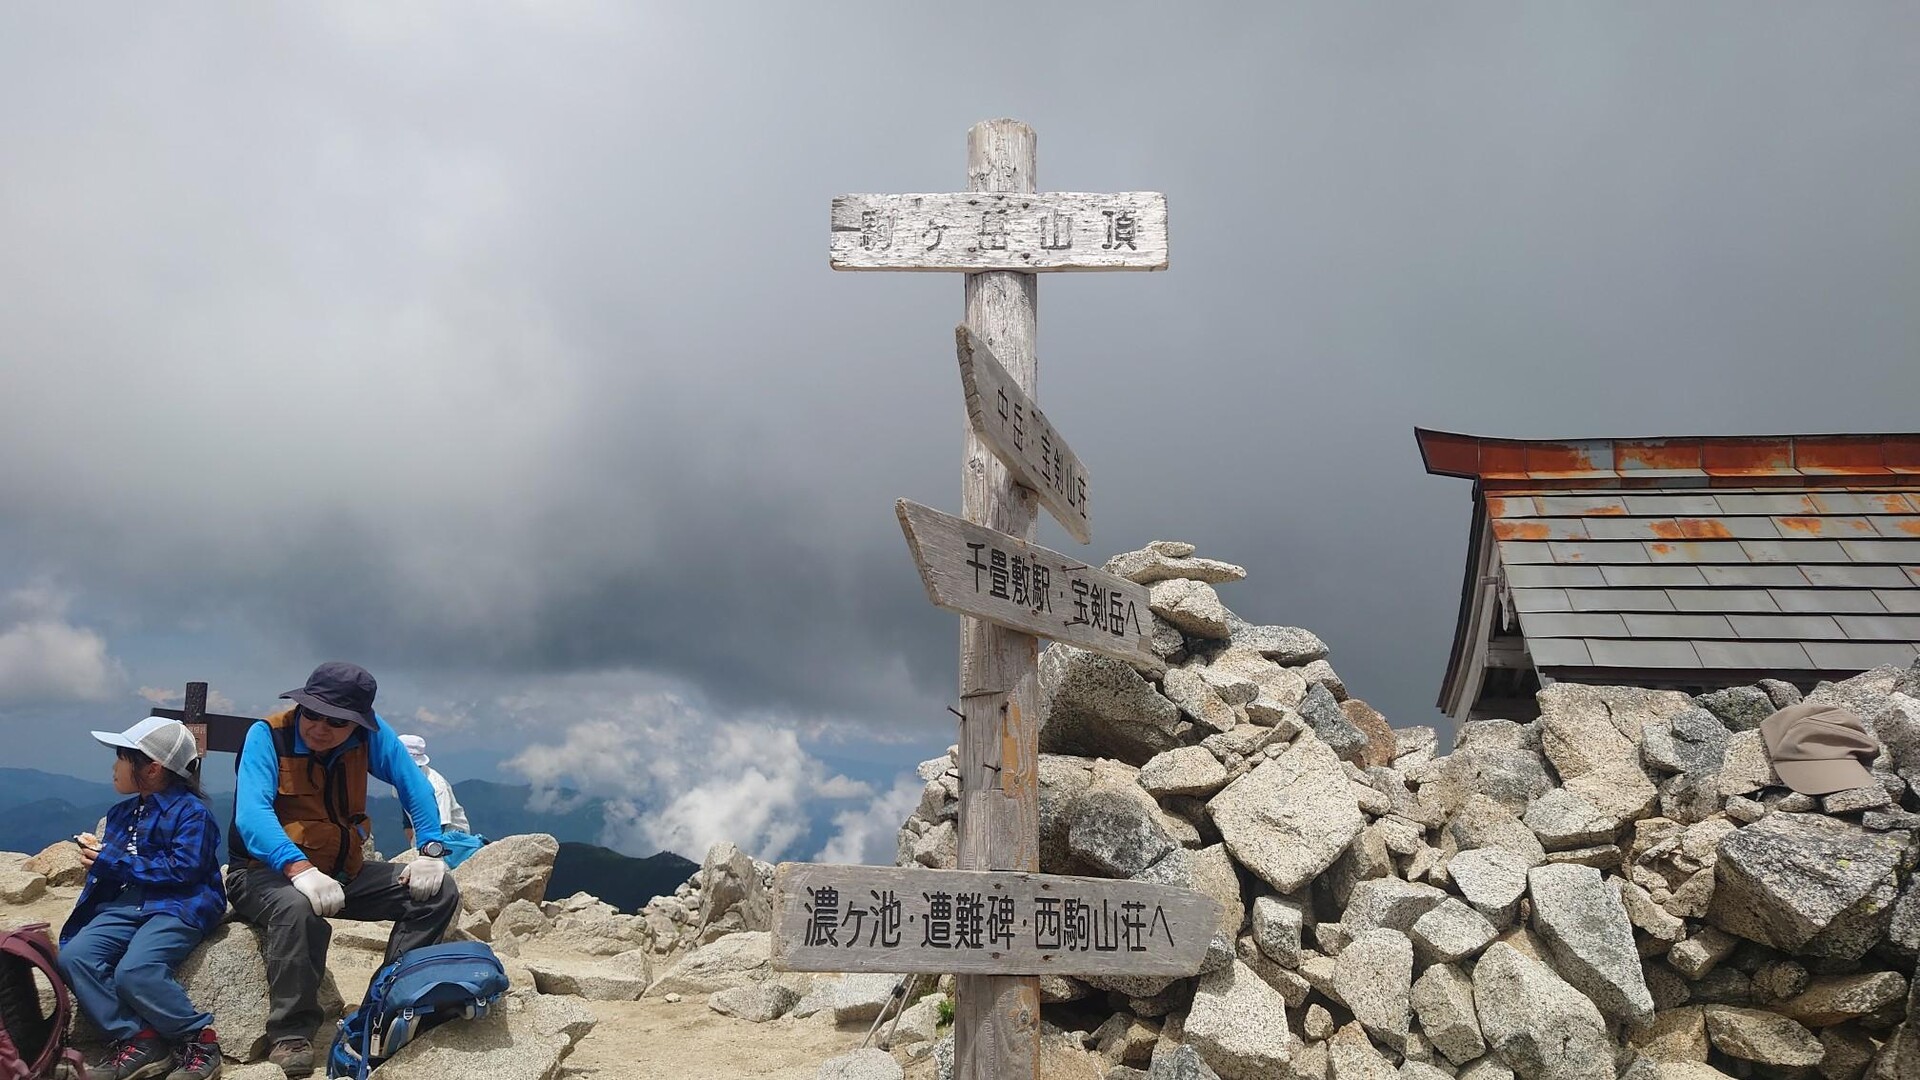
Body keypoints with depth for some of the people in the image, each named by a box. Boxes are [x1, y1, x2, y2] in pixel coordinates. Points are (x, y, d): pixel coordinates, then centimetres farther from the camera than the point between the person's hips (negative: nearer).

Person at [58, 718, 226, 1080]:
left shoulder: (191, 811, -7)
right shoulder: (123, 813, 19)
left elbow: (182, 869, -17)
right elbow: (115, 869, 21)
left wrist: (112, 860, -12)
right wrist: (96, 852, -3)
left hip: (179, 906, -8)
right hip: (126, 904, 8)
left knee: (134, 971, -30)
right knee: (74, 957, -17)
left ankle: (200, 1040, -12)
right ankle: (137, 1040, -13)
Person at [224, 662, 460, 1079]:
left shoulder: (369, 732, -7)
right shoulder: (267, 735, -18)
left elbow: (414, 785, -3)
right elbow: (252, 814, -31)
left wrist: (431, 850, -17)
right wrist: (300, 869, -45)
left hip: (343, 871, 5)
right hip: (266, 872, -5)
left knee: (439, 891, -11)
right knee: (297, 908, -39)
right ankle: (290, 1036, -22)